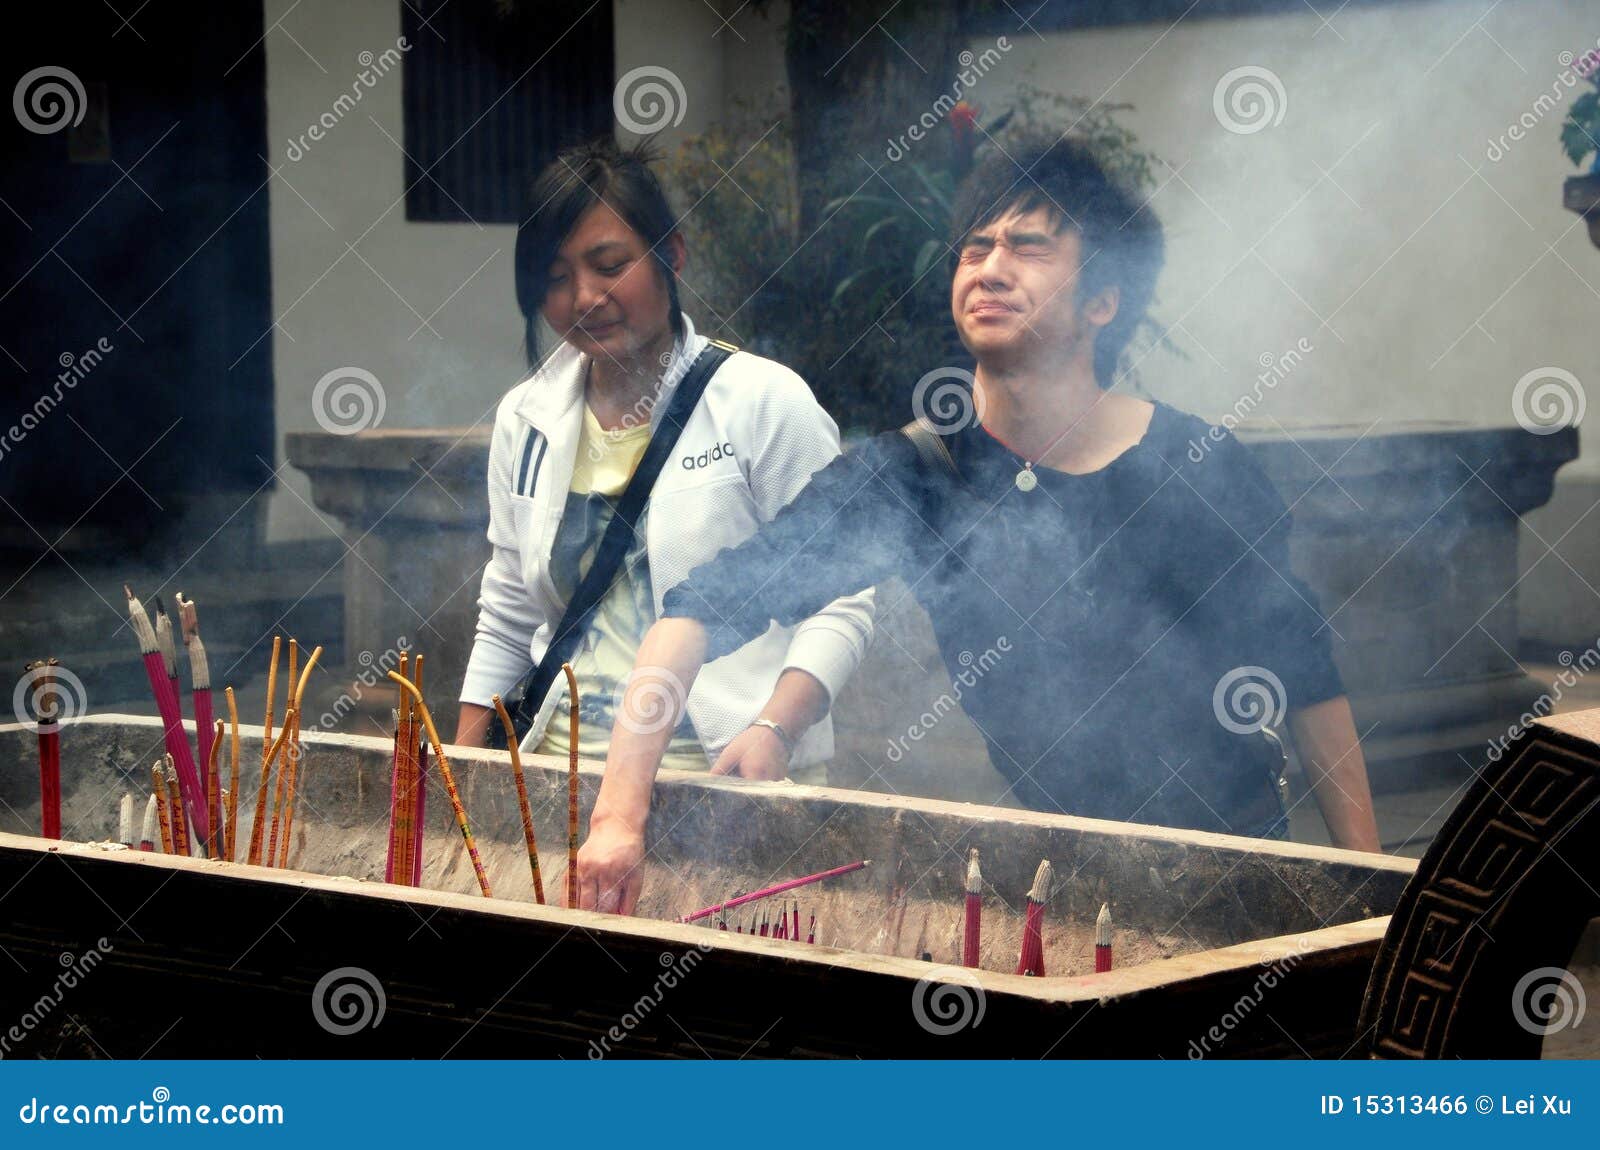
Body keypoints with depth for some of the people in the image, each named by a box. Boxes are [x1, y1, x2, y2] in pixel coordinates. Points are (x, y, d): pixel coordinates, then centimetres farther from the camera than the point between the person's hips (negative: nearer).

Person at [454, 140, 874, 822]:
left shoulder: (765, 402, -2)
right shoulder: (526, 419, 13)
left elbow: (837, 603, -4)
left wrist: (771, 731, -19)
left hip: (723, 772, -4)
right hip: (563, 768, 4)